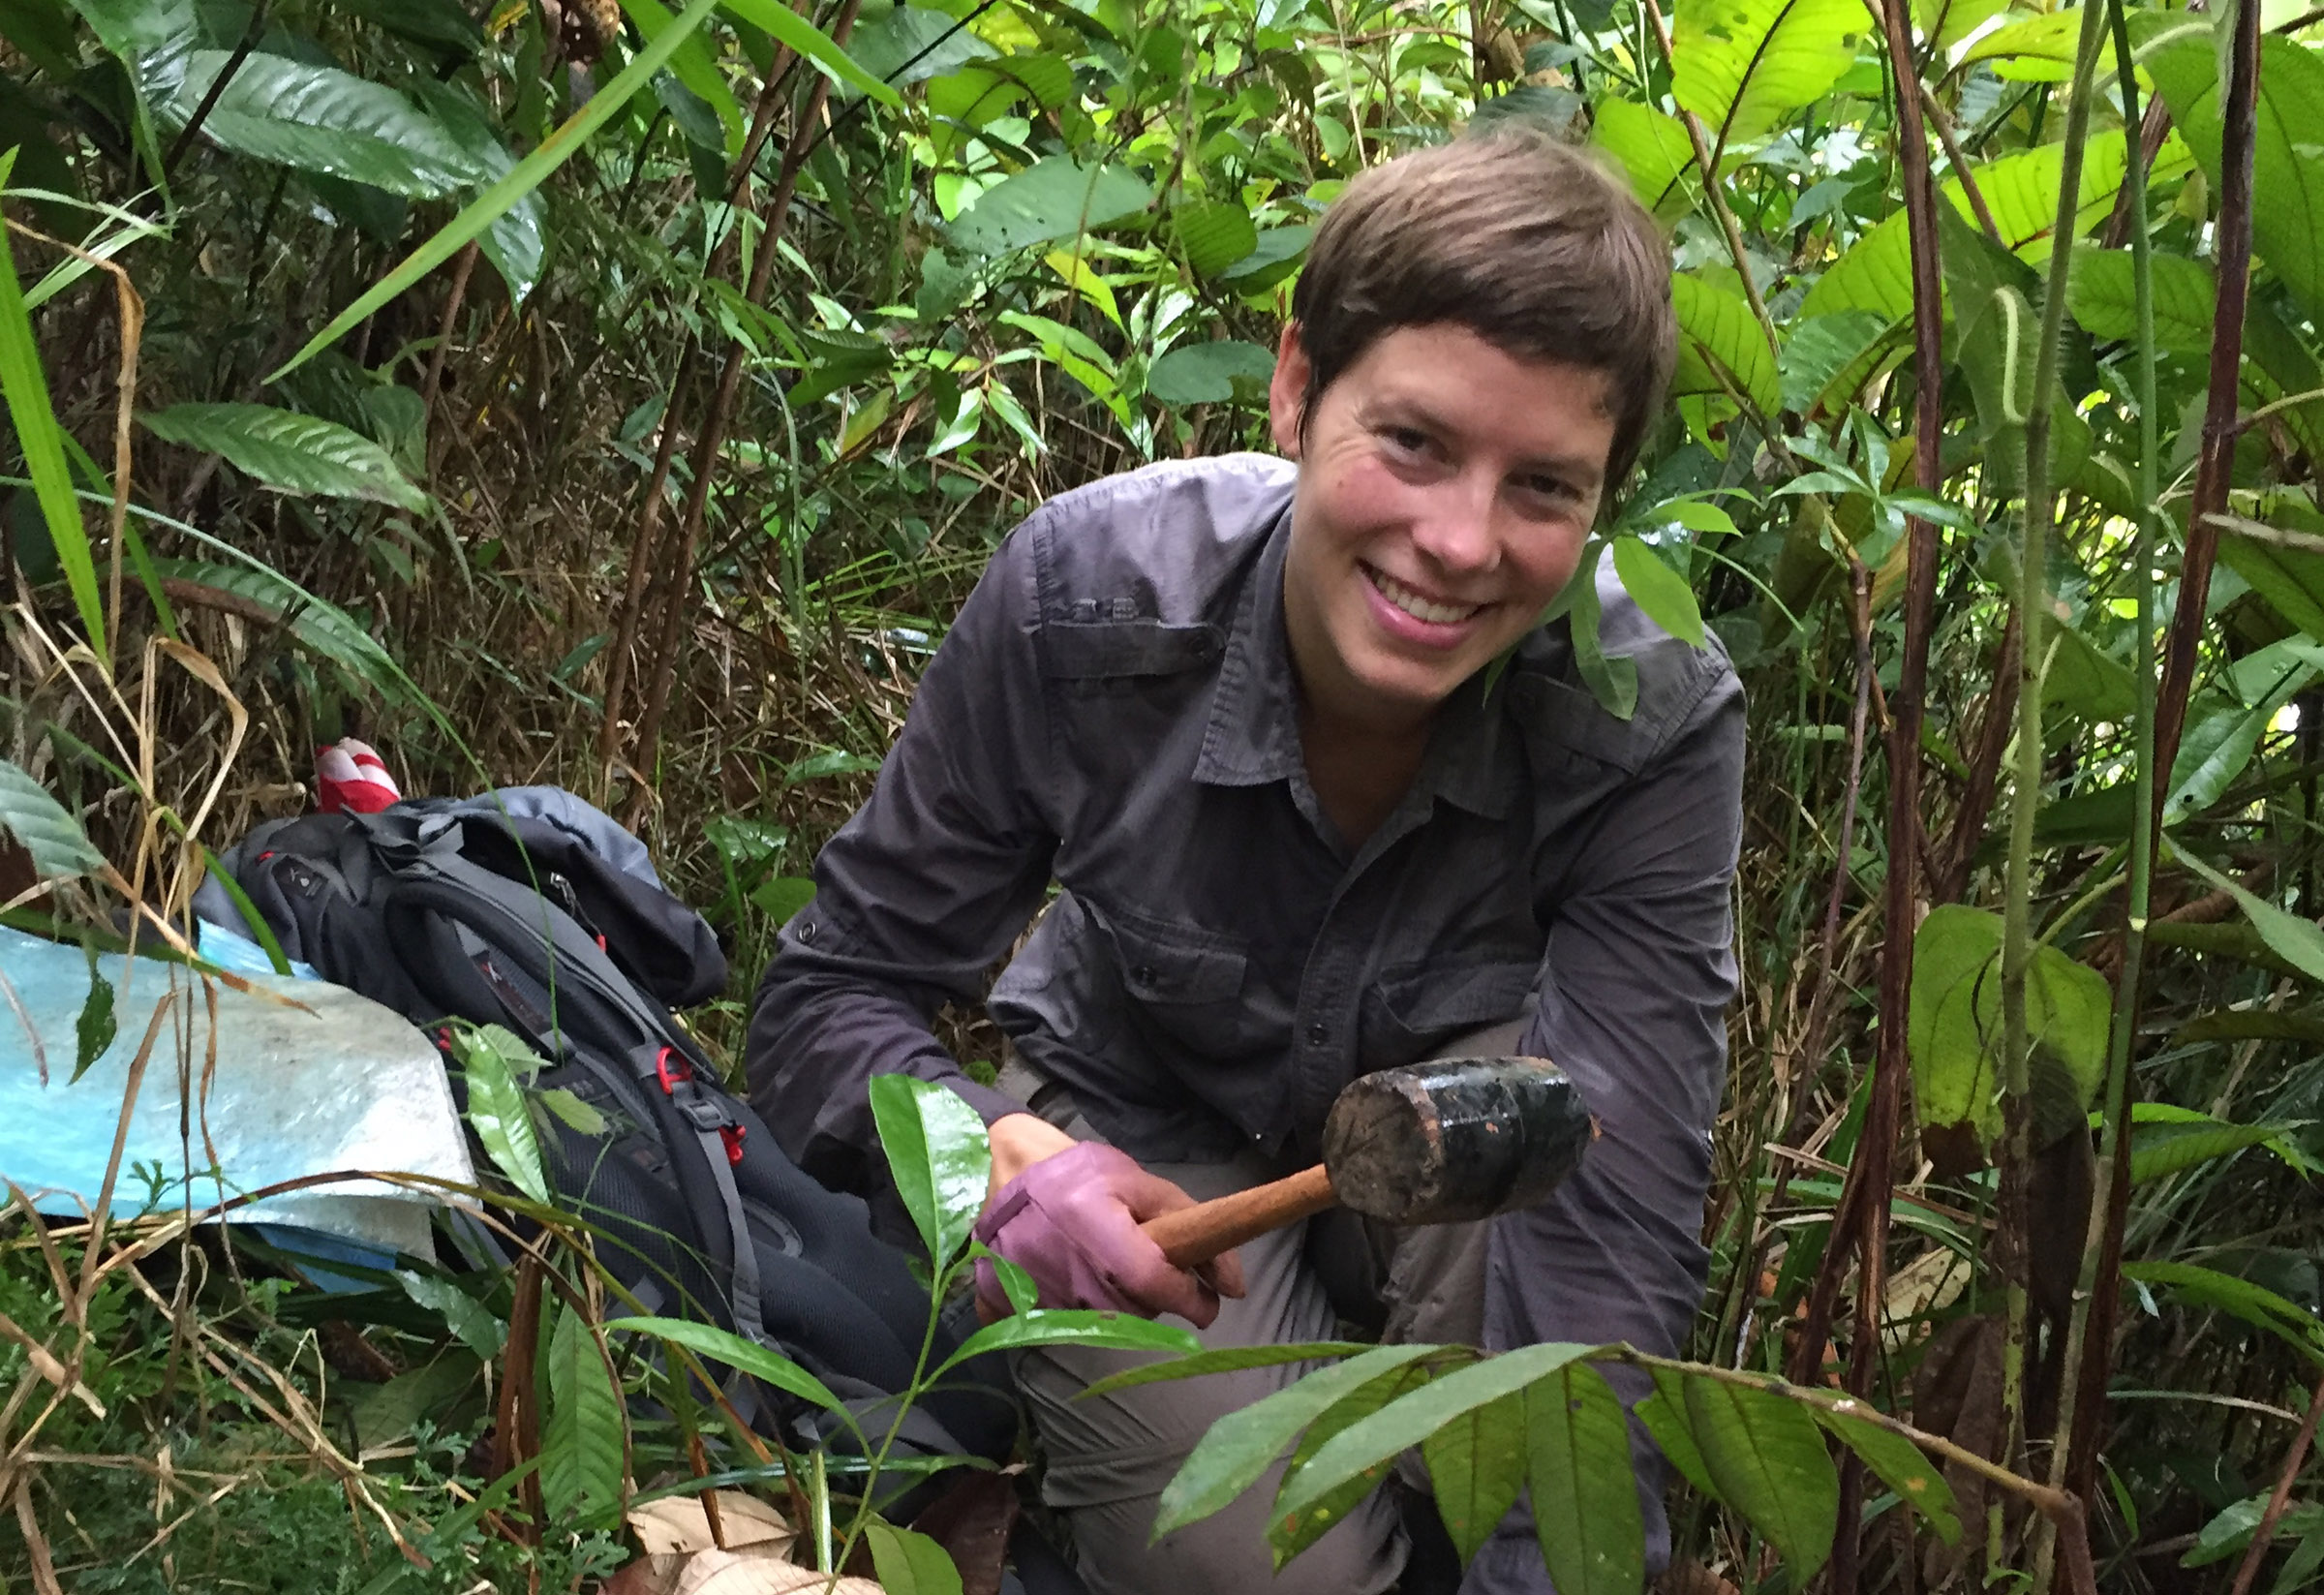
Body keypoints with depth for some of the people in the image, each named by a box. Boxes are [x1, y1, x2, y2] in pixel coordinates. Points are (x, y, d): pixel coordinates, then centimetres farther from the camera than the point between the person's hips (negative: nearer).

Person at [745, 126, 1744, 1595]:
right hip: (1143, 1138, -1)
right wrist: (1002, 1155, -38)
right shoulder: (1086, 591, -27)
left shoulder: (1660, 728, -29)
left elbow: (1616, 1228, -34)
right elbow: (836, 993, -17)